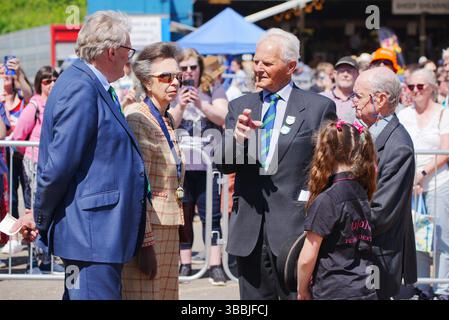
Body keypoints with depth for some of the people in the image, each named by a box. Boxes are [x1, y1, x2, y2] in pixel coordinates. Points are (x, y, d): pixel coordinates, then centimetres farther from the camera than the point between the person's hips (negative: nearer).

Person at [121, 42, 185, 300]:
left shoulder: (168, 120, 17)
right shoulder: (137, 118, -12)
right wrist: (145, 238, -20)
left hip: (169, 227, 9)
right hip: (147, 227, -9)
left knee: (166, 294, 8)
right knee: (143, 293, -10)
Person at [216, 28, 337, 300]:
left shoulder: (319, 107, 1)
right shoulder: (240, 107, 12)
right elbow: (223, 165, 6)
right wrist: (237, 137, -13)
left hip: (295, 226, -4)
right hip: (249, 229, 4)